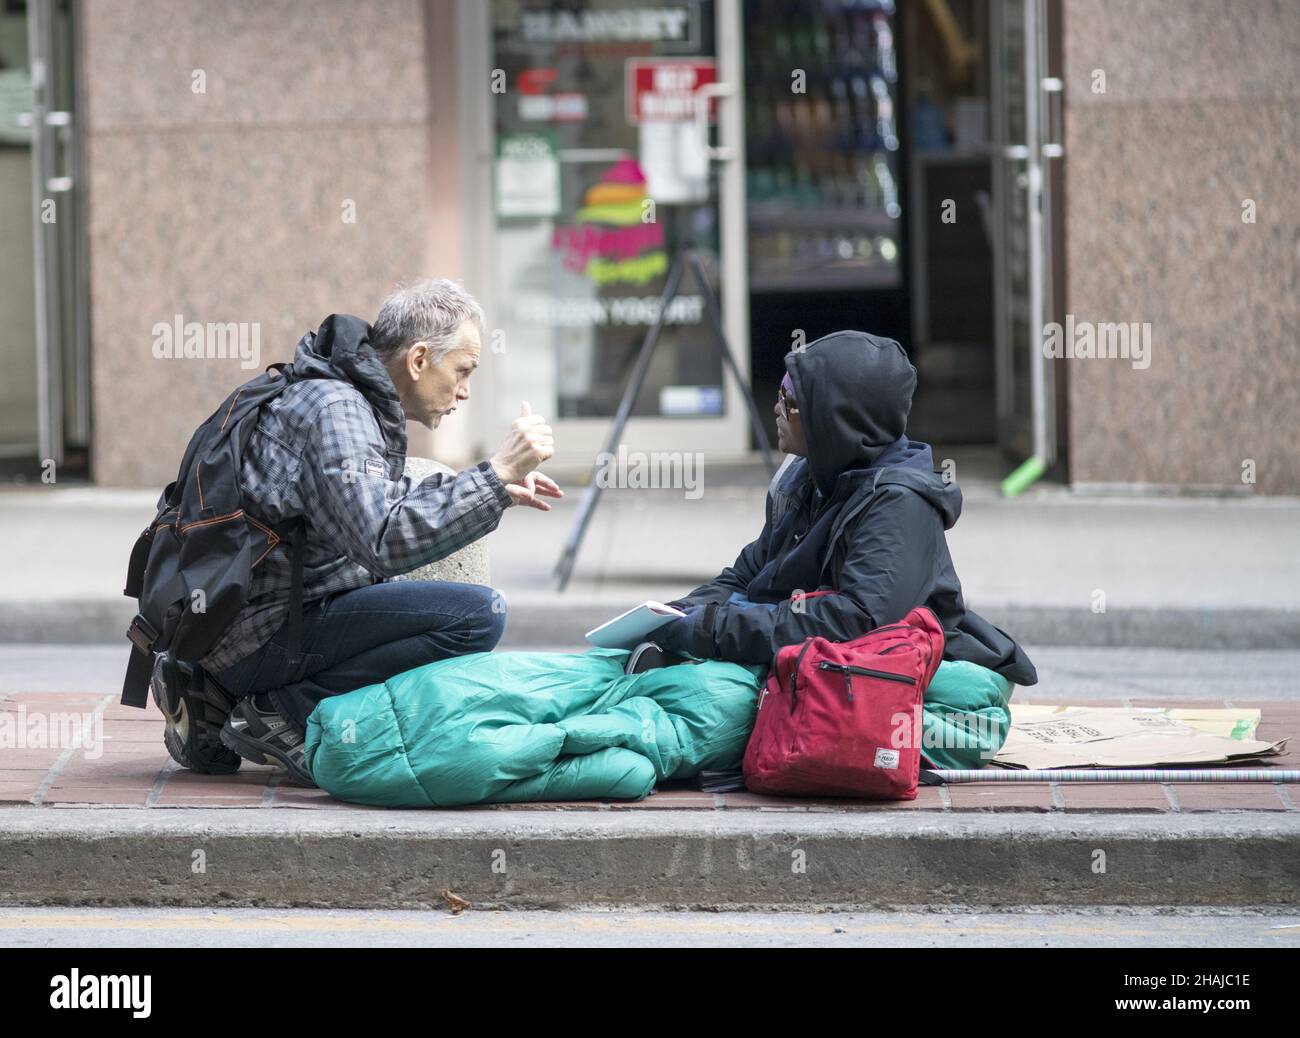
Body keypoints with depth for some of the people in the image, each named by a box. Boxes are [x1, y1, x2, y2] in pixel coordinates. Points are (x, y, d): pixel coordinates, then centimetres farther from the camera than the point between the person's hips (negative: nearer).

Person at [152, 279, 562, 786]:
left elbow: (379, 504, 30)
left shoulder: (356, 400, 15)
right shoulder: (335, 408, -15)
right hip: (260, 634, -10)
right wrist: (495, 476, -25)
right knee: (479, 614, -19)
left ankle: (216, 696, 16)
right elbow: (383, 542, -27)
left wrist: (494, 490, 22)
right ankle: (284, 711, -11)